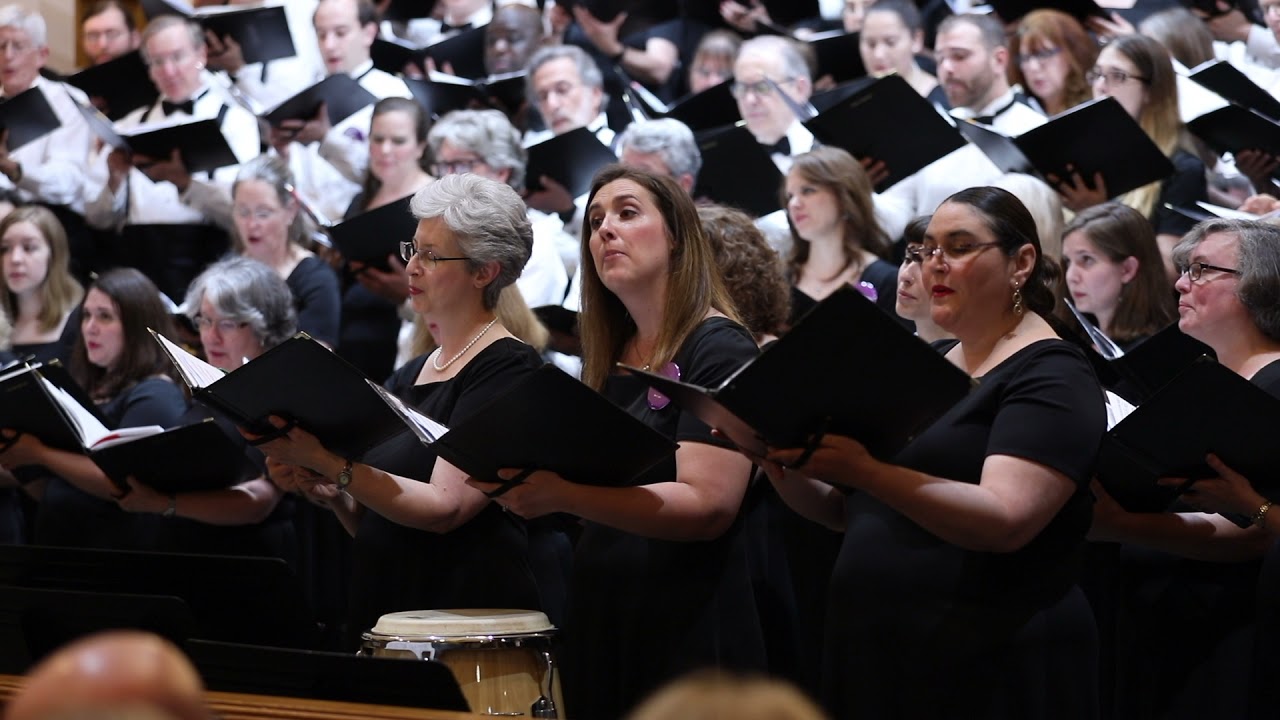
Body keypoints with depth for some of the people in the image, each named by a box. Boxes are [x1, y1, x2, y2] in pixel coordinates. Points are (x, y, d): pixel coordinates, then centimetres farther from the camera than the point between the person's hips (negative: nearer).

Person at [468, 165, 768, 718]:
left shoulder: (718, 349, -9)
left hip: (687, 628, -7)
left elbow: (708, 506, -21)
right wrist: (523, 478, 3)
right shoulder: (609, 357, 13)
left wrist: (564, 494, -32)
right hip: (599, 625, 7)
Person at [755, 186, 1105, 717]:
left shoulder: (1050, 376, -8)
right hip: (877, 655, 7)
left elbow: (1006, 519, -23)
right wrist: (788, 472, -3)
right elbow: (849, 514, 17)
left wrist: (865, 472, -32)